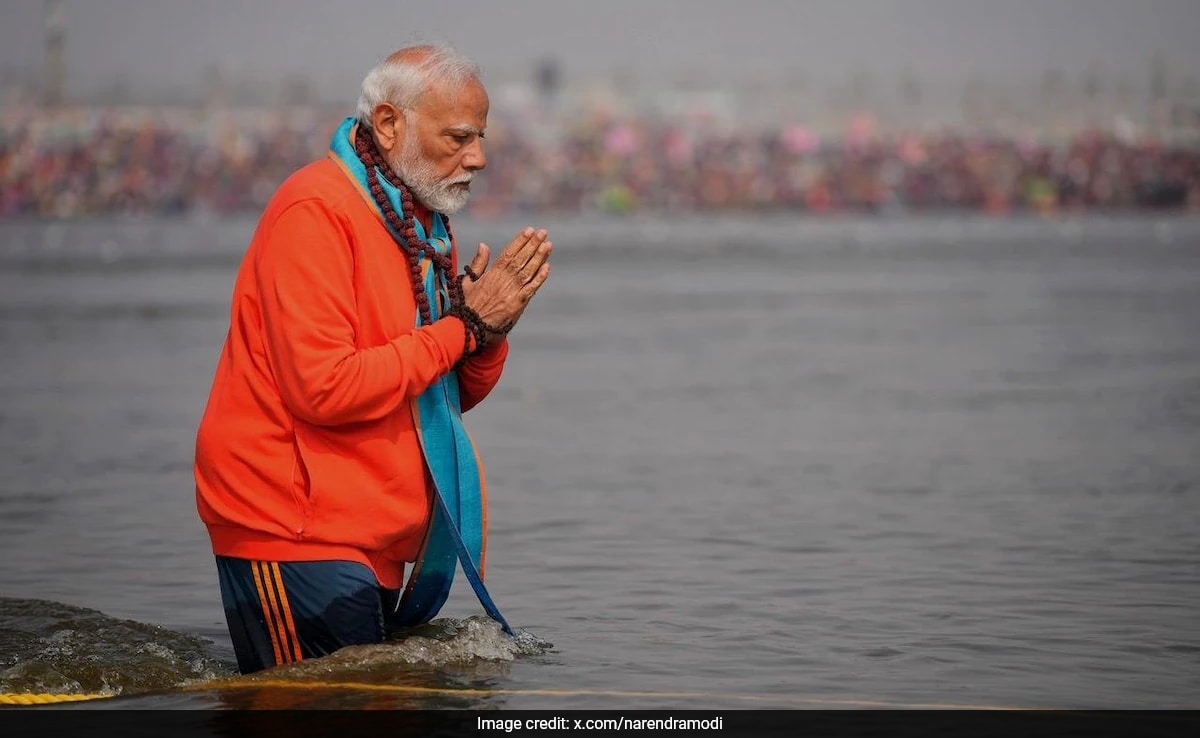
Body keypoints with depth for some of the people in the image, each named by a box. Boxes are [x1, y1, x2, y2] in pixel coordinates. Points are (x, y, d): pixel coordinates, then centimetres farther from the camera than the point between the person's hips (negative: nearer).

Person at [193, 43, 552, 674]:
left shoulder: (422, 223, 14)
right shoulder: (315, 211, -14)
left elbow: (453, 395, 18)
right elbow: (324, 387, -24)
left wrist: (491, 332, -4)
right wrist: (463, 326, -16)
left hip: (375, 546, 9)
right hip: (293, 536, -9)